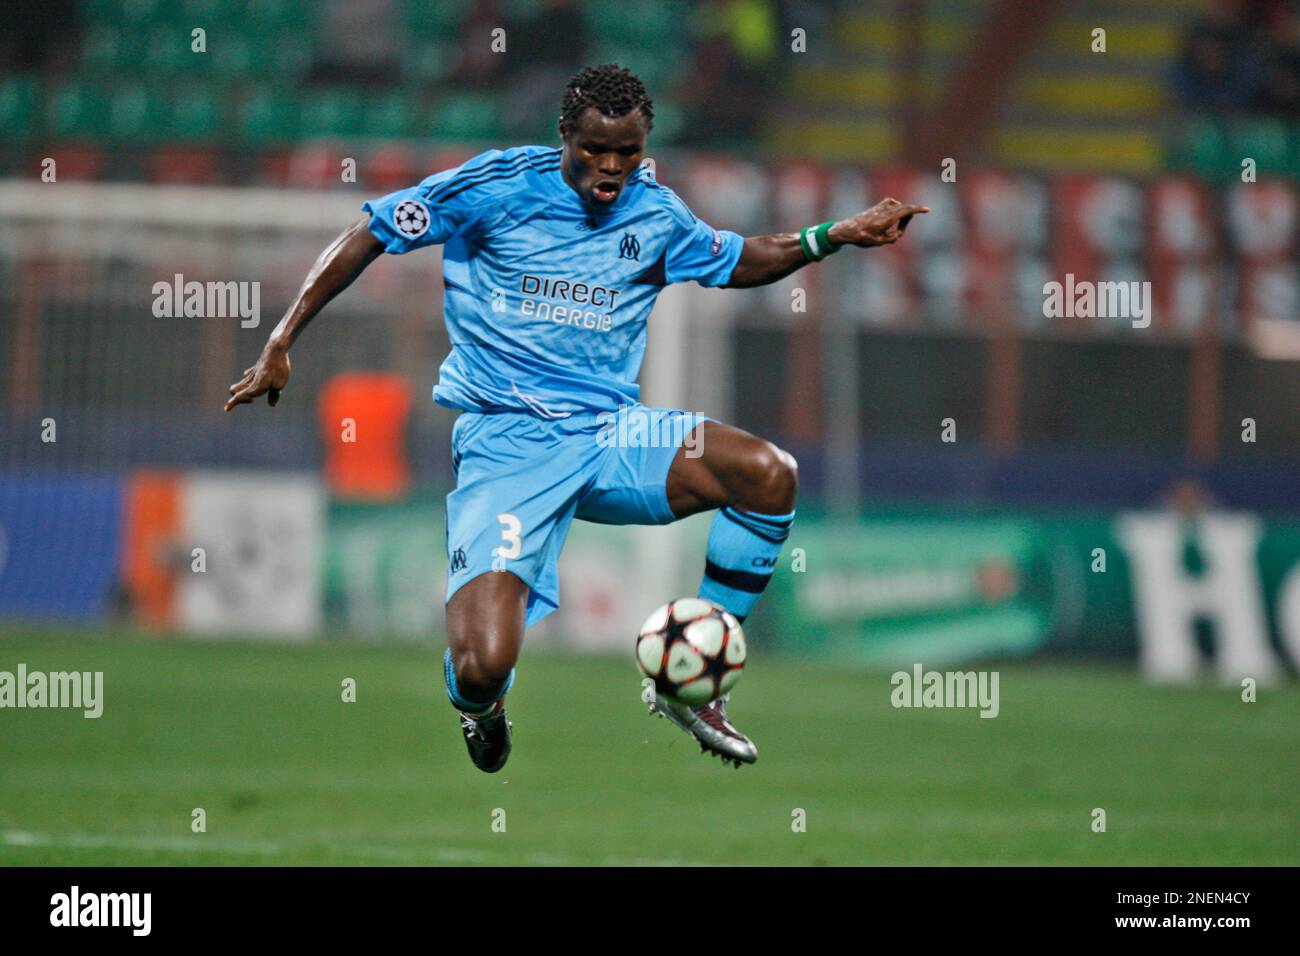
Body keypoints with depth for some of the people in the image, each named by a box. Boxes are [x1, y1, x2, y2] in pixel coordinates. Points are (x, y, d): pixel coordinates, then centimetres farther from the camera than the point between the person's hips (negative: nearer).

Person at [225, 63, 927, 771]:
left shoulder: (654, 214, 8)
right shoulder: (497, 186, -6)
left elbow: (737, 262, 28)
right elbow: (371, 233, 0)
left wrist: (836, 236, 14)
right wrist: (279, 345, -4)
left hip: (610, 433, 4)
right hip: (505, 445, -4)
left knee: (770, 475, -23)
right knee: (481, 669, -24)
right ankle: (483, 707, 21)